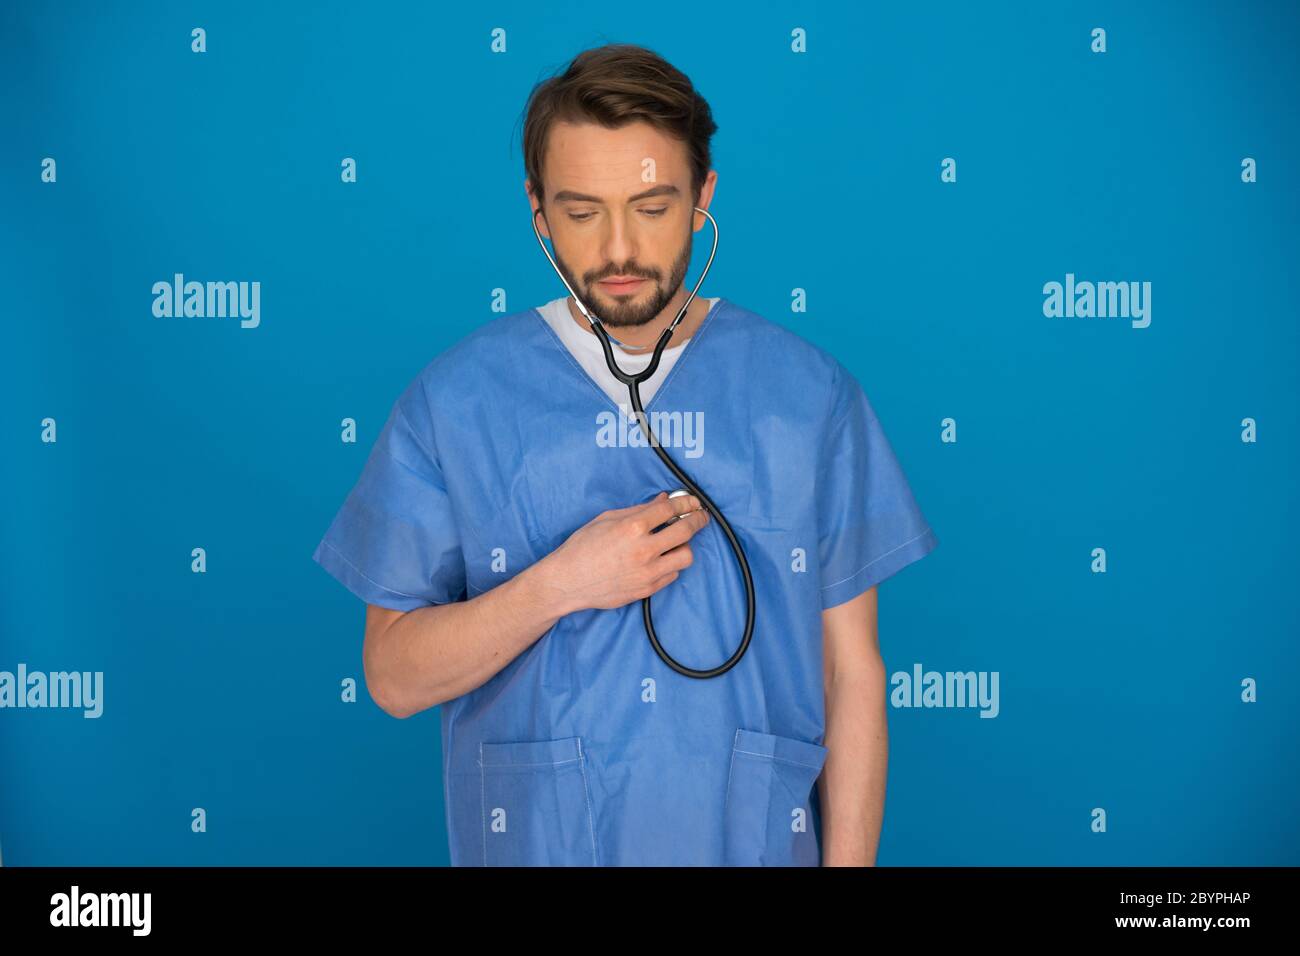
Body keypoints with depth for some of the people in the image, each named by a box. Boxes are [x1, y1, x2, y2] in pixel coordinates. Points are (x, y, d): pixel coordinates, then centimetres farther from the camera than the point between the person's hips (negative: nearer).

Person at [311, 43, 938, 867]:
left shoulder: (810, 394, -5)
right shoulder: (453, 399, -7)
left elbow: (852, 672, -2)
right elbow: (396, 679, -6)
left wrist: (849, 860, -7)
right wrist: (559, 585, -19)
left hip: (755, 839, 1)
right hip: (532, 840, 0)